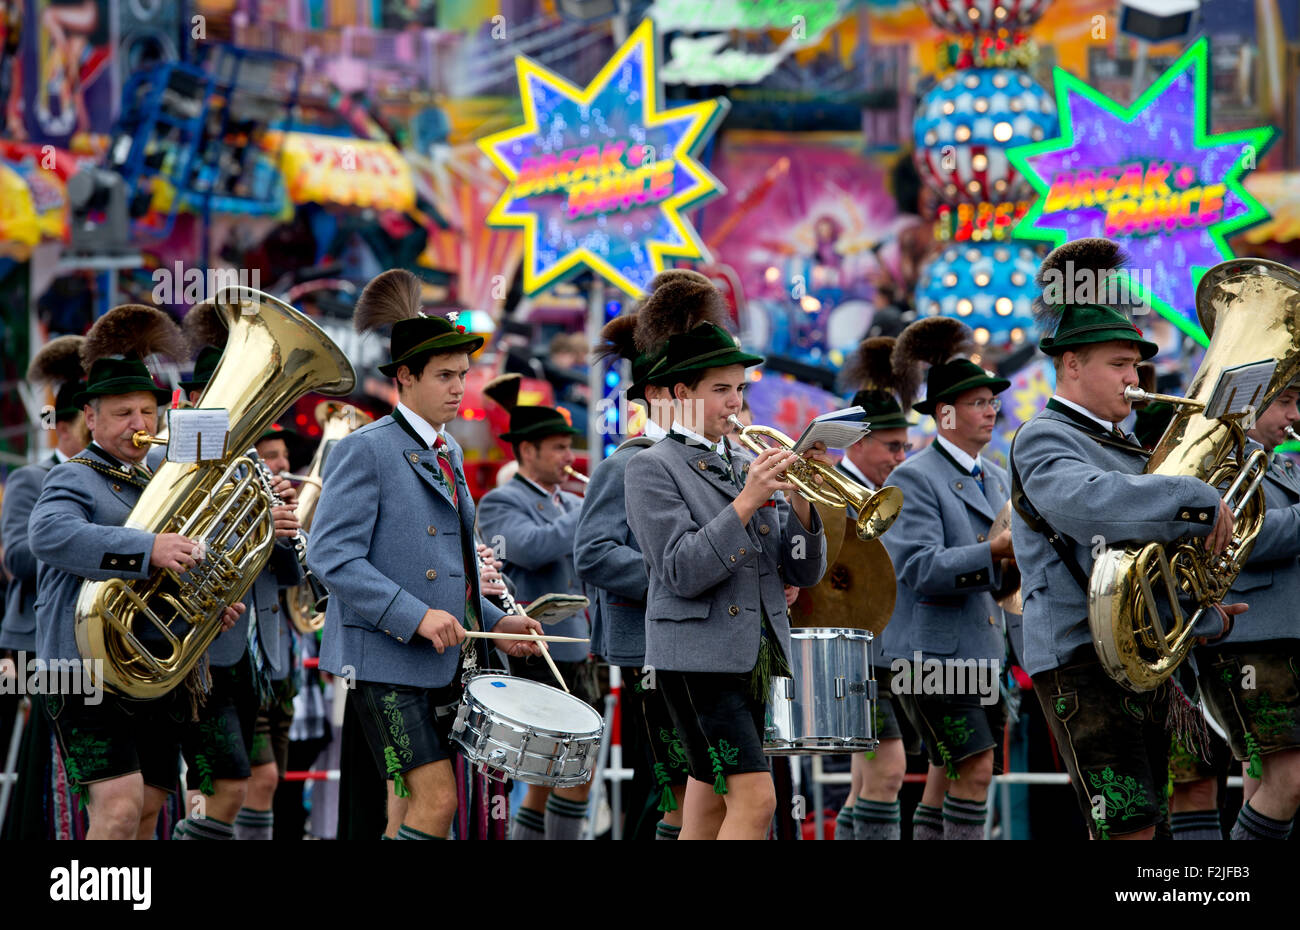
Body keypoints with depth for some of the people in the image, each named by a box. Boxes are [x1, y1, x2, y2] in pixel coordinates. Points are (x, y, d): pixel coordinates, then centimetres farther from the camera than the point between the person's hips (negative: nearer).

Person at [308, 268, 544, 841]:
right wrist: (417, 616, -23)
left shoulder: (447, 453, 17)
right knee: (435, 800, -16)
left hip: (439, 661, 9)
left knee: (409, 813, 8)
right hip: (383, 659, -9)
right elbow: (331, 556, -18)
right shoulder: (365, 450, -10)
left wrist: (494, 623, 12)